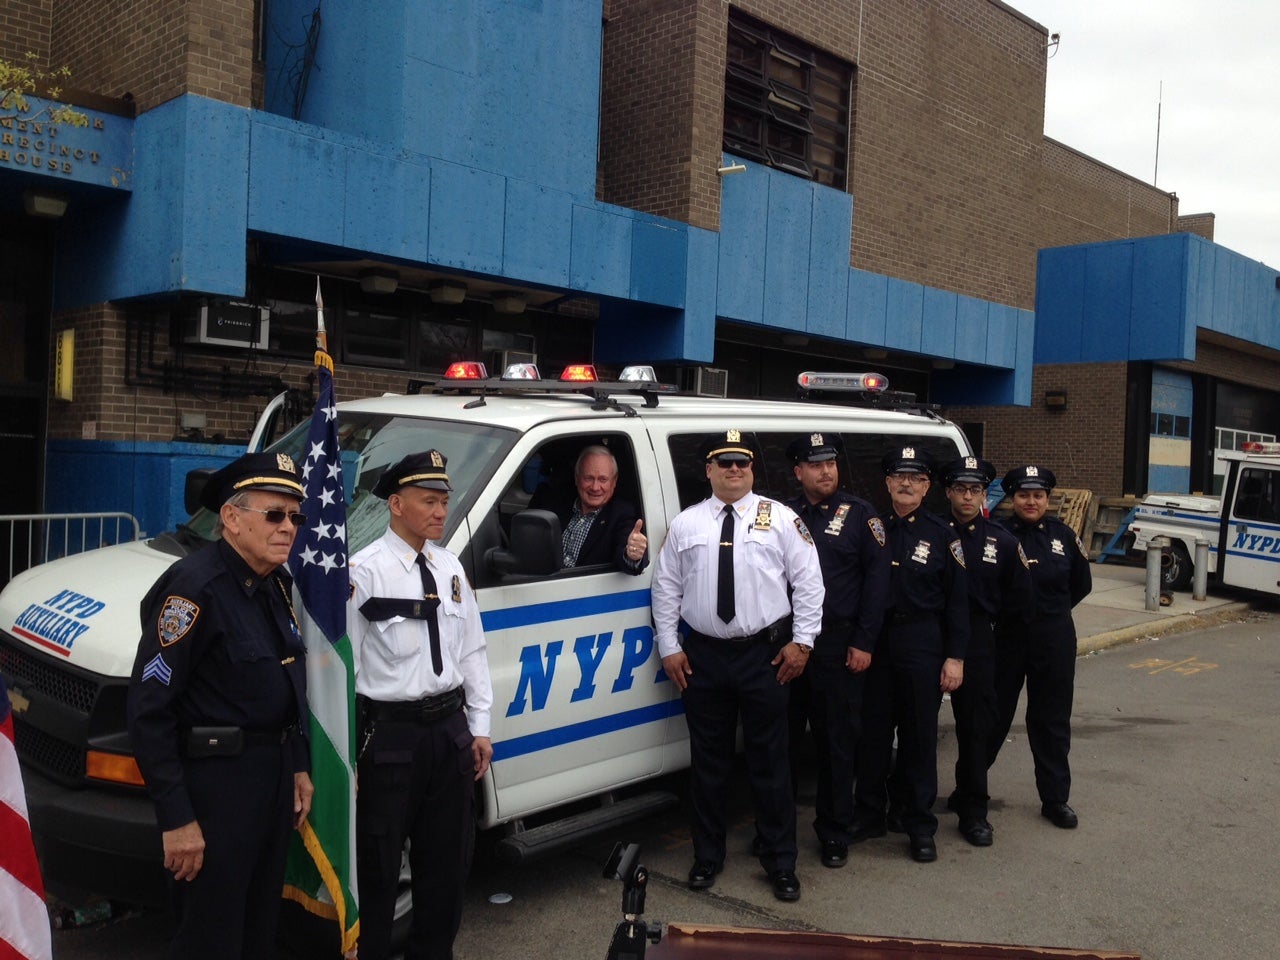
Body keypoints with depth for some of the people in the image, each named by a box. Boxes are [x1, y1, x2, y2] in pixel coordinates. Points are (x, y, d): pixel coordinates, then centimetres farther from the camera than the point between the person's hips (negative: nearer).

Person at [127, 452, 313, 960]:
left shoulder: (276, 583, 7)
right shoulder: (196, 586, -19)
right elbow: (148, 710, -21)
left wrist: (298, 767, 16)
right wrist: (176, 818, -20)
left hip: (275, 772, 8)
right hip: (217, 784, -8)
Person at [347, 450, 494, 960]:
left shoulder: (450, 567, 8)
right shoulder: (365, 571, -13)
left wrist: (479, 726, 10)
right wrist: (344, 747, -13)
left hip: (449, 728, 7)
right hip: (390, 734, -6)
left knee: (447, 857, 18)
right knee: (377, 862, 7)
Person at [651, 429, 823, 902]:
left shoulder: (780, 519, 1)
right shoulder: (685, 525, 5)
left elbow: (808, 582, 0)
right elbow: (666, 589, 7)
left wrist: (802, 641, -5)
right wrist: (669, 647, 3)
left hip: (765, 654, -1)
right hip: (702, 656, 2)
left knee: (769, 760, 6)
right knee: (708, 760, 11)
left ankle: (780, 863, 20)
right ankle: (707, 858, 26)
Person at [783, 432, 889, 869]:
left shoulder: (859, 514, 2)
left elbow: (876, 578, -1)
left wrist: (863, 642, -6)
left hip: (838, 644, -1)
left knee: (837, 739, 7)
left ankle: (834, 832, 21)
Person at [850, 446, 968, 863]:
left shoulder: (942, 535, 2)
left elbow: (957, 602, 2)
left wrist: (955, 657, -3)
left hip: (922, 644, -1)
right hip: (874, 641, 1)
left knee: (919, 735, 6)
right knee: (872, 731, 8)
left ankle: (920, 826, 18)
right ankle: (869, 815, 23)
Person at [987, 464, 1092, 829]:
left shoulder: (1063, 536, 2)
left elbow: (1082, 584, 13)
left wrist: (1052, 610, 10)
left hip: (1054, 642, 2)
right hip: (1005, 639, -2)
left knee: (1052, 721, 10)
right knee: (993, 716, 7)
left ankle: (1055, 799, 21)